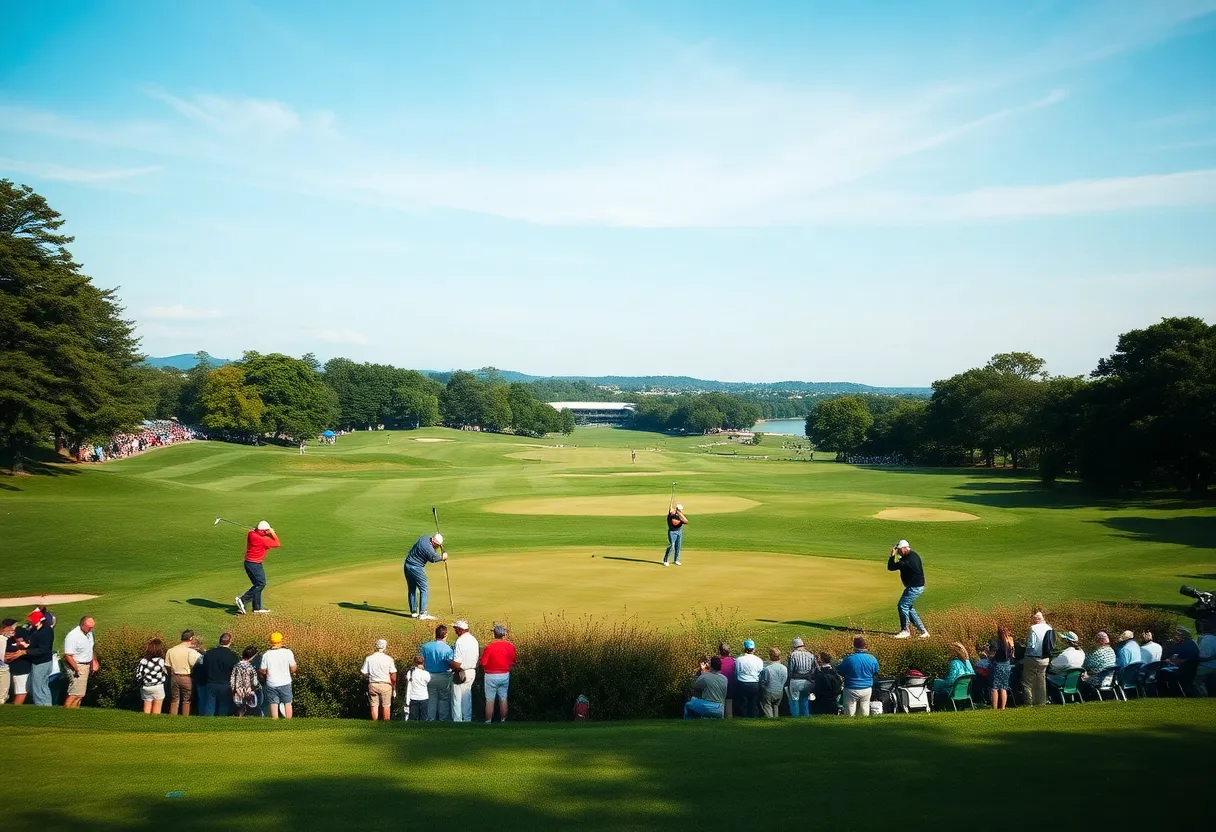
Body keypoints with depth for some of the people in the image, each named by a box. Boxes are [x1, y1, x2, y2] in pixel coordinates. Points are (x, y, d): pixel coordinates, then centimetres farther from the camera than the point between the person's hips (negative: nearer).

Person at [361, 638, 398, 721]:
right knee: (386, 705, 6)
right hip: (385, 685, -2)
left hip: (372, 685, 2)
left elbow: (364, 674, 1)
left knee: (374, 705, 6)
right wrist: (394, 687, 6)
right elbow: (393, 675, -4)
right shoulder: (388, 659, -6)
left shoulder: (369, 659, -1)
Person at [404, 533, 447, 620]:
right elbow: (434, 559, -5)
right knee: (424, 590, -4)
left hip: (407, 565, 10)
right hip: (416, 568, -10)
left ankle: (413, 612, 21)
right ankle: (422, 613, -7)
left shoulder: (425, 537, 1)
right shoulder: (429, 549, -25)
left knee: (412, 590, 14)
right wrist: (442, 557, 12)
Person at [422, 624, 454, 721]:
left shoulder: (426, 647, -8)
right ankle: (443, 719, 18)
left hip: (430, 676, 3)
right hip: (443, 677, -3)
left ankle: (430, 719, 22)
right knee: (444, 699, 12)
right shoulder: (447, 649, -20)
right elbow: (452, 664, -19)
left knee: (431, 699, 16)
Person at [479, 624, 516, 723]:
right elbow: (513, 662, 4)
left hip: (491, 676, -4)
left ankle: (488, 723, 10)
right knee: (503, 699, 15)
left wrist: (483, 673, 5)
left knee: (490, 700, 5)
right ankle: (503, 721, 22)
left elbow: (483, 663, -14)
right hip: (505, 675, 4)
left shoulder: (489, 647, -19)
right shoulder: (510, 646, -6)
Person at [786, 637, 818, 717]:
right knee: (805, 699, 16)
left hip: (796, 681, -4)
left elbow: (789, 669, -9)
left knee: (794, 700, 4)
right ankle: (806, 715, 18)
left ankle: (795, 716, 5)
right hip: (808, 682, 4)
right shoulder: (810, 655, 6)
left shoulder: (793, 655, -8)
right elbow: (817, 668, 9)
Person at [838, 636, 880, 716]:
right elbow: (876, 672, 12)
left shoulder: (849, 658, -17)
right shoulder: (872, 659, -5)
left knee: (850, 714, 5)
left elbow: (840, 673, -4)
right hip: (867, 689, 3)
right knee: (864, 713, 15)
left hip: (852, 689, -3)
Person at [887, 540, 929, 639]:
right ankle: (922, 630, 19)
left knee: (903, 606, -7)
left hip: (914, 587, -11)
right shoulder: (913, 555, 11)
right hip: (916, 586, 11)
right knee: (908, 607, 16)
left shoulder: (908, 559, -24)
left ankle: (905, 631, 4)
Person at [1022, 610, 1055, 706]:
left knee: (1028, 682, 5)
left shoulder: (1034, 628, -21)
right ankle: (1041, 701, 22)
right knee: (1041, 682, 18)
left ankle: (1029, 702, 7)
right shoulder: (1049, 628, 2)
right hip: (1045, 659, 7)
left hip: (1033, 658, -7)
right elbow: (1052, 644, 9)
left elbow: (1031, 645, -23)